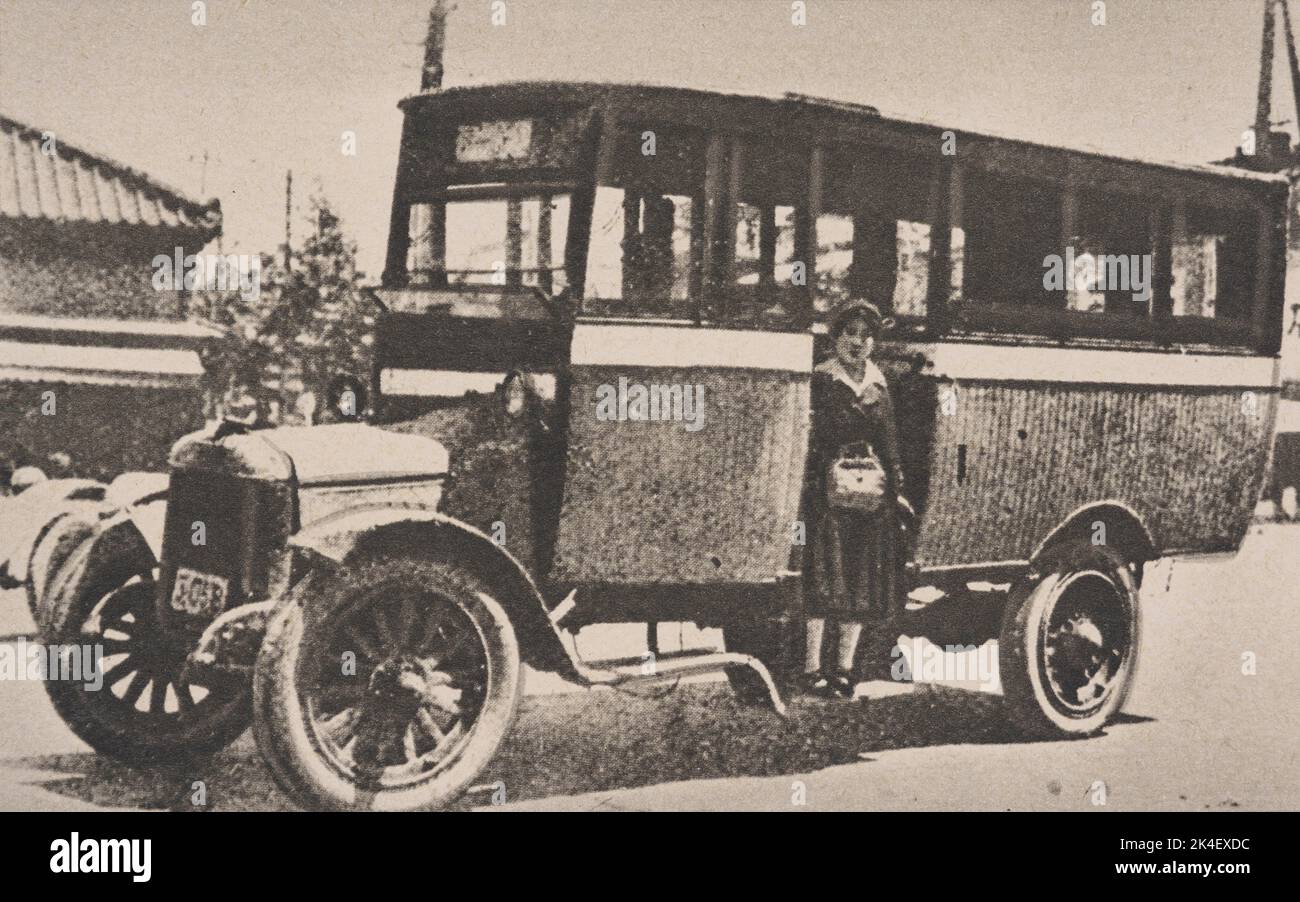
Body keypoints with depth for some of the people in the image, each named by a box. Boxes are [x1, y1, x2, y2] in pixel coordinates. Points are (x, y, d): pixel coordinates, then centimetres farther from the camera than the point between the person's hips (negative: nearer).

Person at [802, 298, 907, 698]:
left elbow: (889, 443, 16)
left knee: (861, 583, 6)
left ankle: (844, 667, 14)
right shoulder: (819, 381, -1)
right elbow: (811, 438, -7)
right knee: (823, 579, -7)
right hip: (827, 490, -5)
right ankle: (812, 669, -2)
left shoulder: (878, 386, 13)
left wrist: (896, 489, 10)